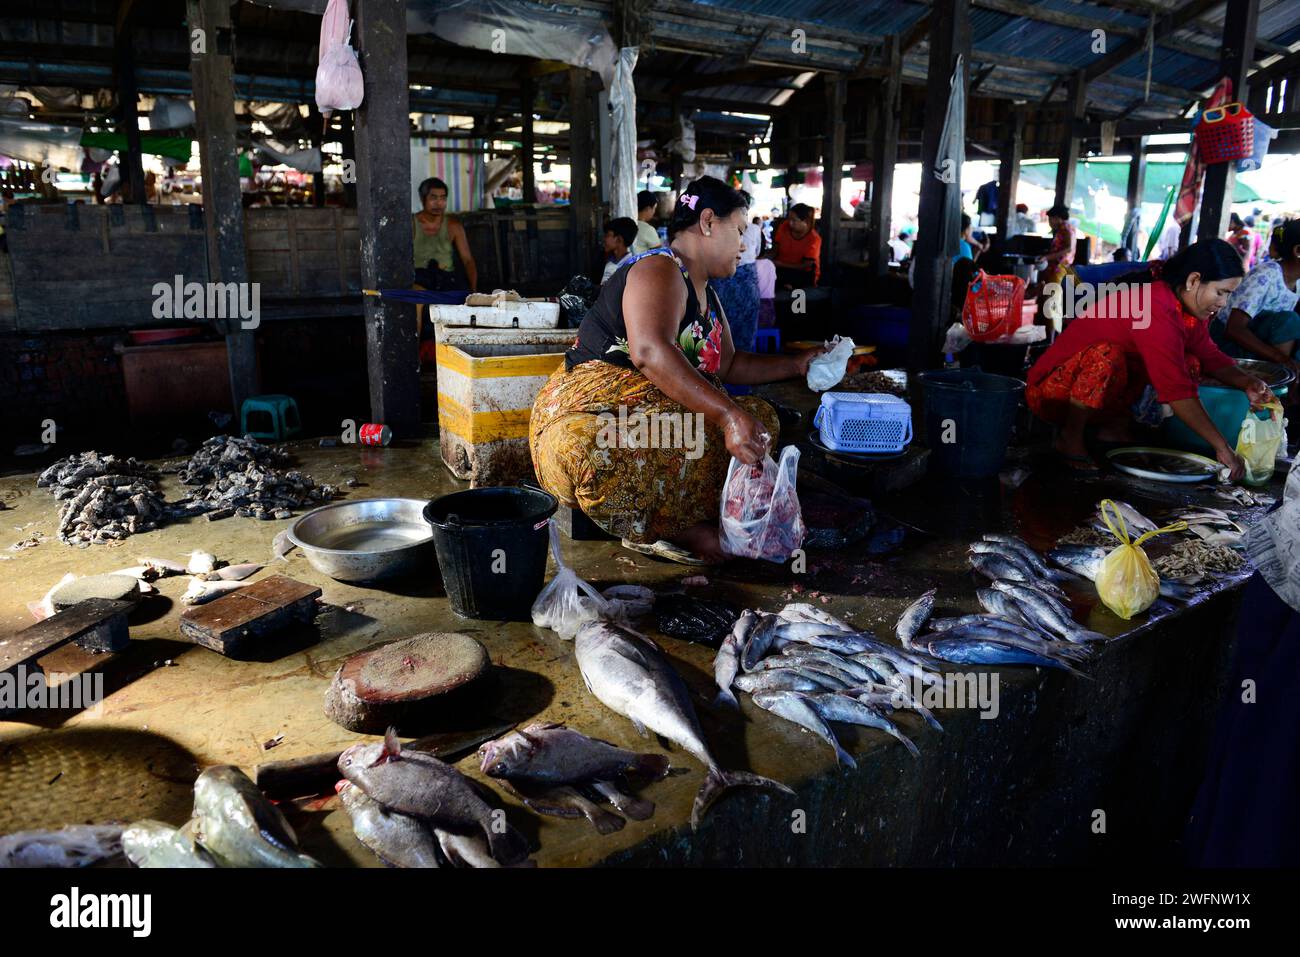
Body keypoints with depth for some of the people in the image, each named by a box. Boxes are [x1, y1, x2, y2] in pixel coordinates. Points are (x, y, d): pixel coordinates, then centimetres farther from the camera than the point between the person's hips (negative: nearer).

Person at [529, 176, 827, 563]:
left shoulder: (706, 298, 19)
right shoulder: (660, 269, -14)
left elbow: (729, 365, 30)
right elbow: (650, 352, -32)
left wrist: (795, 364, 20)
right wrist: (728, 415, -39)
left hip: (657, 419, 10)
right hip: (585, 413, -10)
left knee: (761, 416, 3)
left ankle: (674, 522, -13)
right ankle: (672, 527, -15)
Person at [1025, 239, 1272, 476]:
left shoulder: (1184, 304, 0)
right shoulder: (1157, 308, -28)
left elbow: (1210, 356, 9)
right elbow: (1177, 391, -32)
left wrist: (1246, 382, -10)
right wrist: (1222, 448, -29)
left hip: (1101, 401, 9)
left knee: (1188, 364, 0)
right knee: (1107, 356, -37)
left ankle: (1114, 427, 3)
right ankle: (1070, 438, -16)